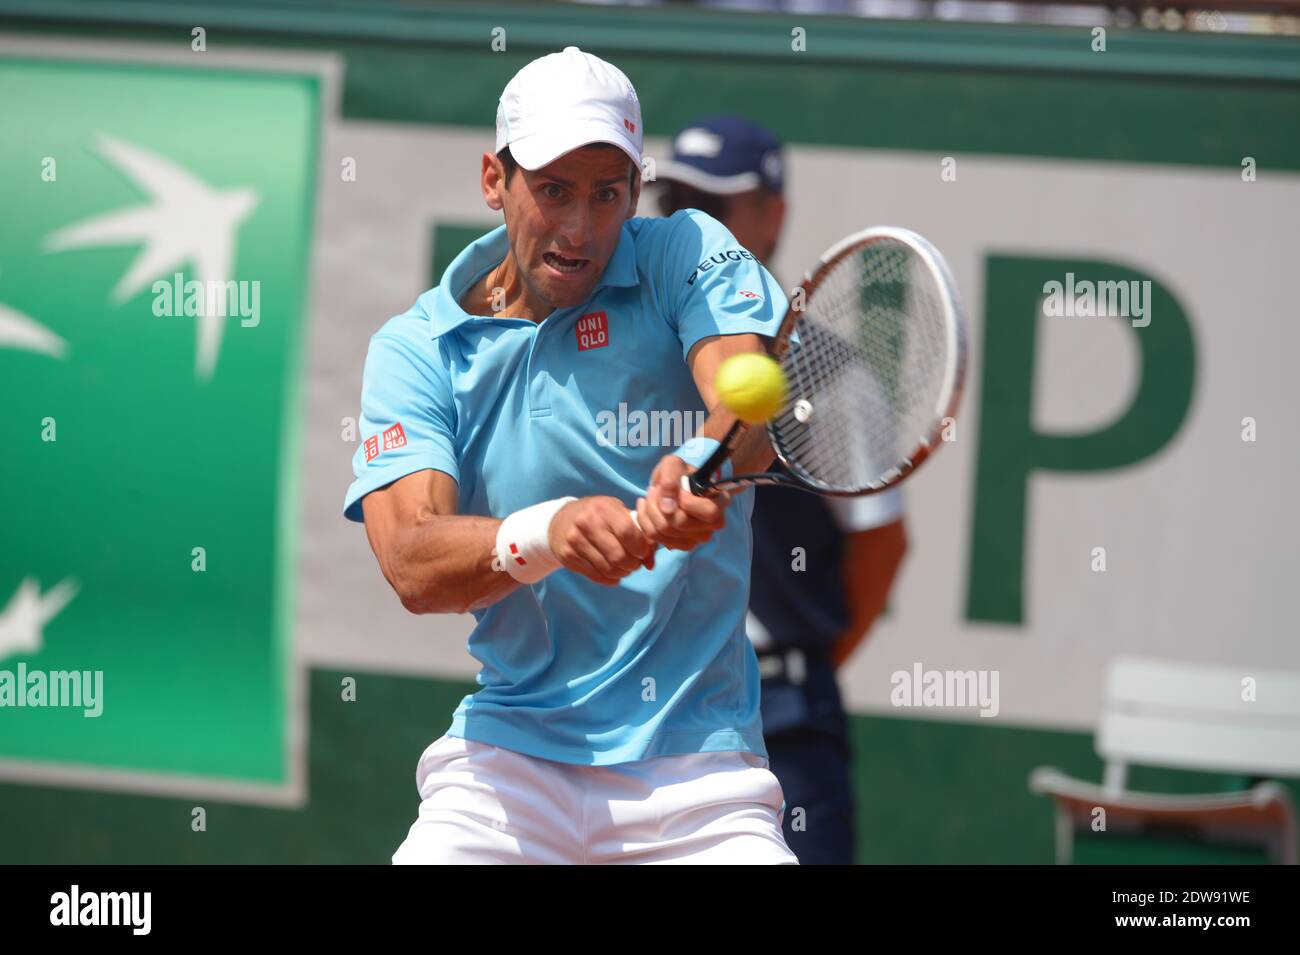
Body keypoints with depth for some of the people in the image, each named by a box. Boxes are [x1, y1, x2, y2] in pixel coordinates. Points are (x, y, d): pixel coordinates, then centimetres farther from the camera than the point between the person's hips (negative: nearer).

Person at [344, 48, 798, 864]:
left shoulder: (684, 257, 3)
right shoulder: (415, 350, 3)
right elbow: (411, 565, -11)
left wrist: (705, 464, -42)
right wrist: (548, 534, -32)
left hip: (698, 761, -1)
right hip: (508, 756, 1)